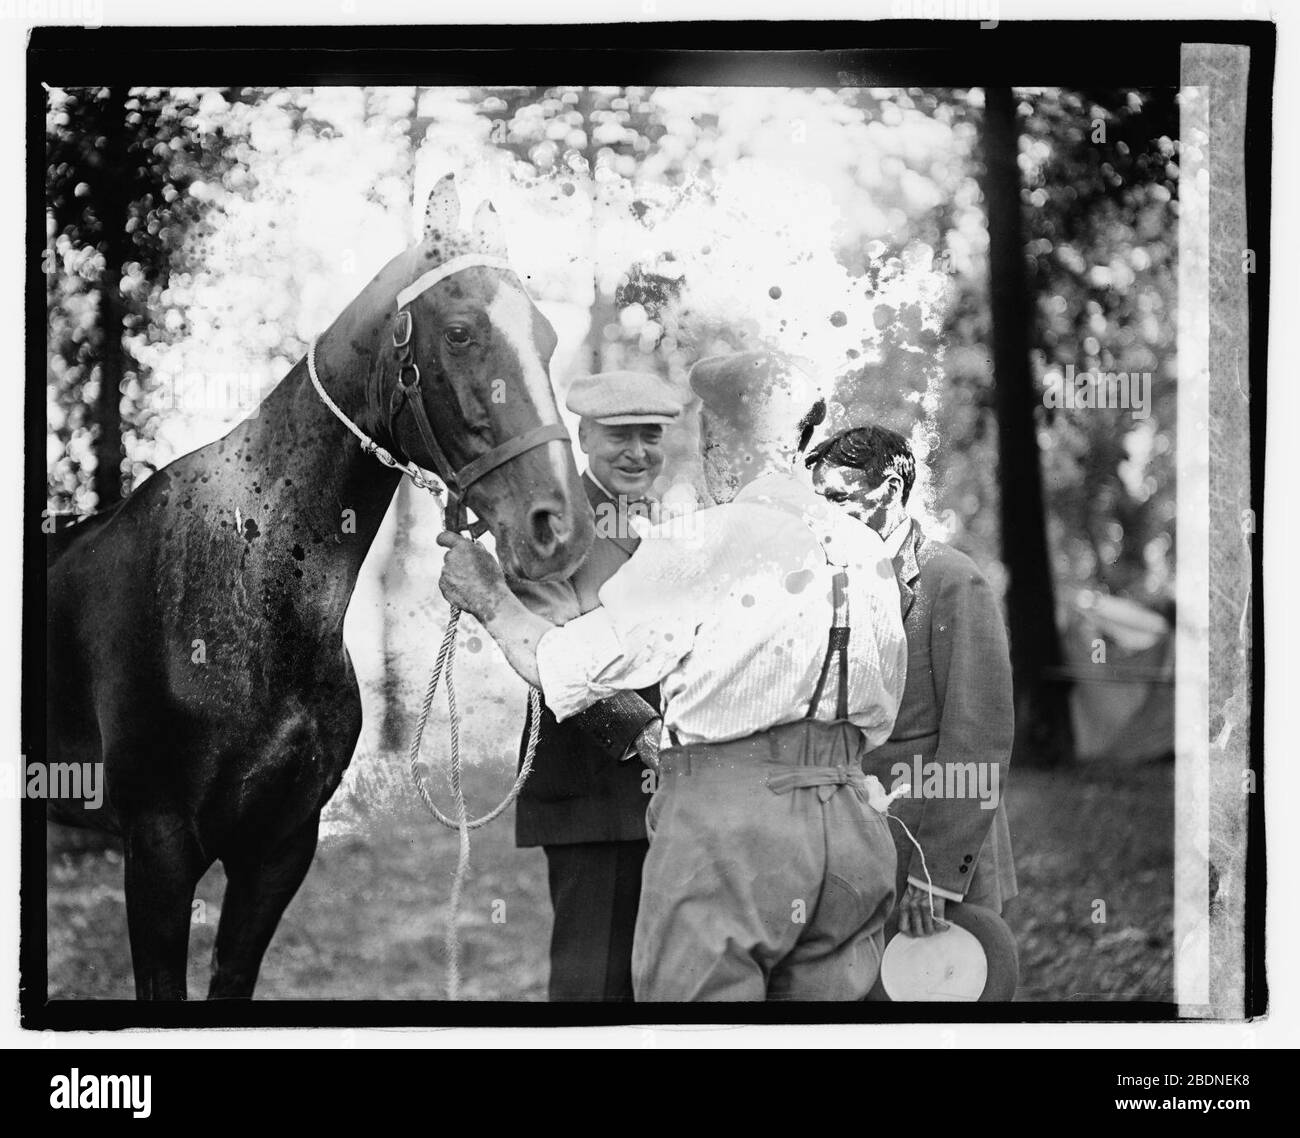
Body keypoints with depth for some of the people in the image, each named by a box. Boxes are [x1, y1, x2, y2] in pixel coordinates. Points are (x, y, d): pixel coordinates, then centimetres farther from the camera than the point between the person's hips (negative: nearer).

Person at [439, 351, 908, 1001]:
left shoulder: (695, 548, -8)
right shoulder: (867, 552, 10)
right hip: (848, 820, 6)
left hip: (723, 823, -6)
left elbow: (563, 672, -2)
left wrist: (490, 600, 16)